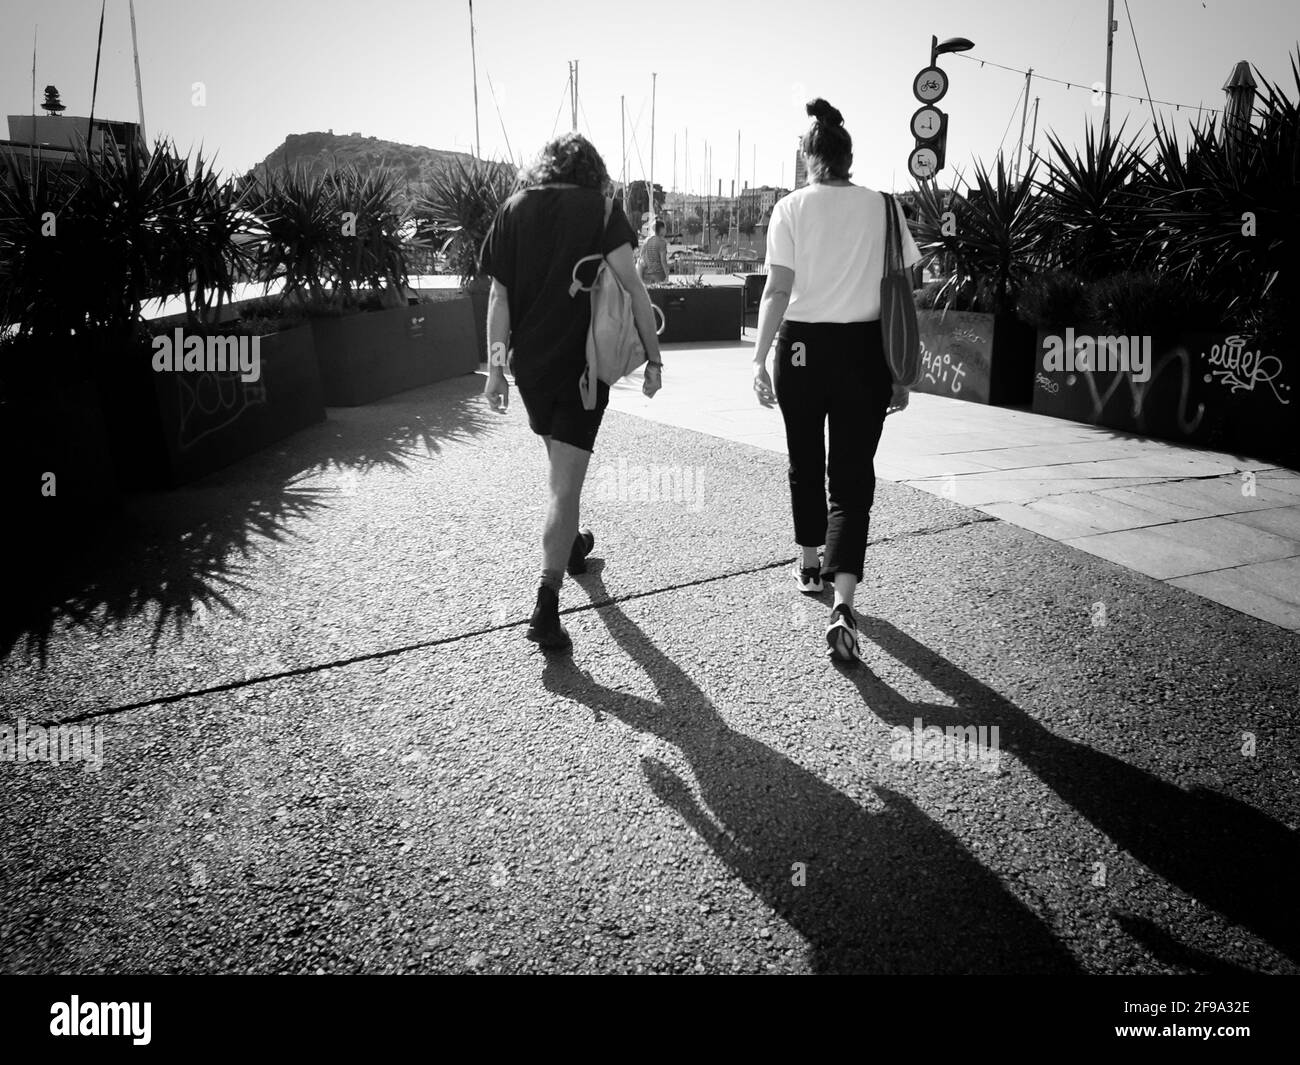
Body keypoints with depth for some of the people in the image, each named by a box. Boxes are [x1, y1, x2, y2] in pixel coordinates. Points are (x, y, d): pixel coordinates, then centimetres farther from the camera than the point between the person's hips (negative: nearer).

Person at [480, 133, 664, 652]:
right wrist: (653, 357, -5)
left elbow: (499, 294, 3)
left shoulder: (513, 209, 5)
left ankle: (571, 545, 46)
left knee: (560, 463, 26)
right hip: (583, 361, -4)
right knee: (565, 484, -5)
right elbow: (633, 288, -9)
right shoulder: (600, 209, -3)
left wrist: (496, 367, 5)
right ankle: (546, 608, -10)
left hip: (530, 361, 4)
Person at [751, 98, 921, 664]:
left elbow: (778, 290, -10)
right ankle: (842, 604, -13)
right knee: (853, 475, 0)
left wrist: (759, 358, -7)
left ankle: (810, 567, 36)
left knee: (805, 463, 19)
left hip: (802, 346, 0)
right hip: (865, 351, 1)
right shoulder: (882, 207, 3)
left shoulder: (791, 207, -1)